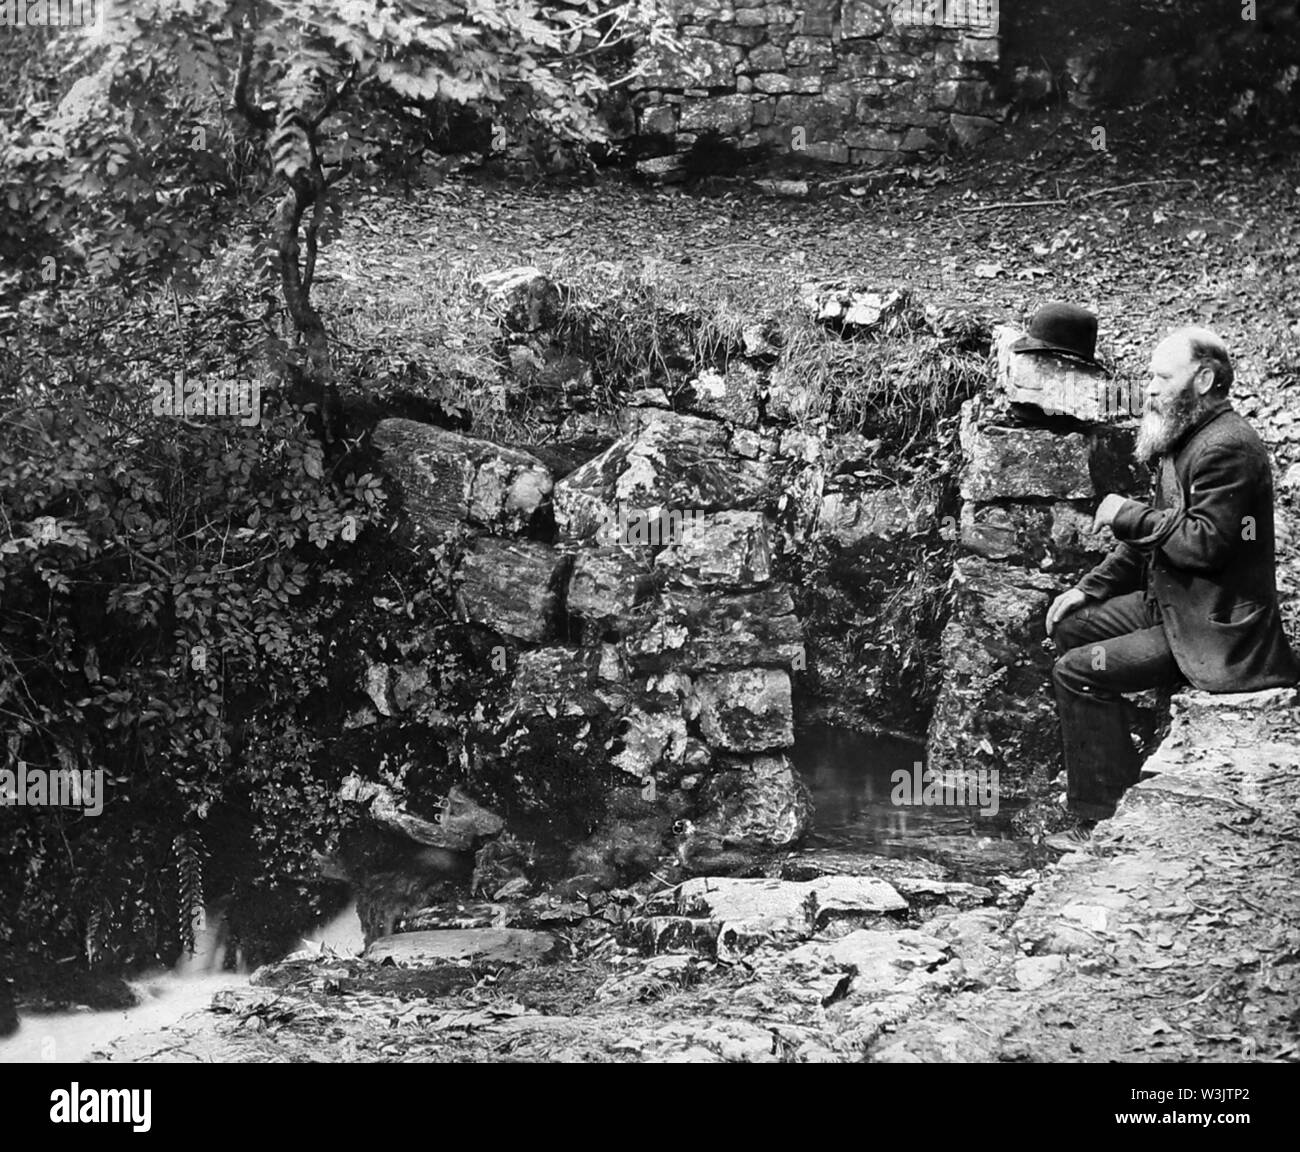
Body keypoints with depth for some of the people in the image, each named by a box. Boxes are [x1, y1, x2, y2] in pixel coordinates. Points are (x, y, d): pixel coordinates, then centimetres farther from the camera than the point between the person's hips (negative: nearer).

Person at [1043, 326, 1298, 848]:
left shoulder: (1226, 447, -21)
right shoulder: (1183, 440, 13)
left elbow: (1205, 543, -27)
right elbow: (1153, 540, 19)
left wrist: (1131, 516, -16)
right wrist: (1090, 588, 10)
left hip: (1215, 629, -11)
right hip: (1173, 604, 11)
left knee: (1077, 672, -17)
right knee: (1071, 627, 13)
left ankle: (1108, 818, -10)